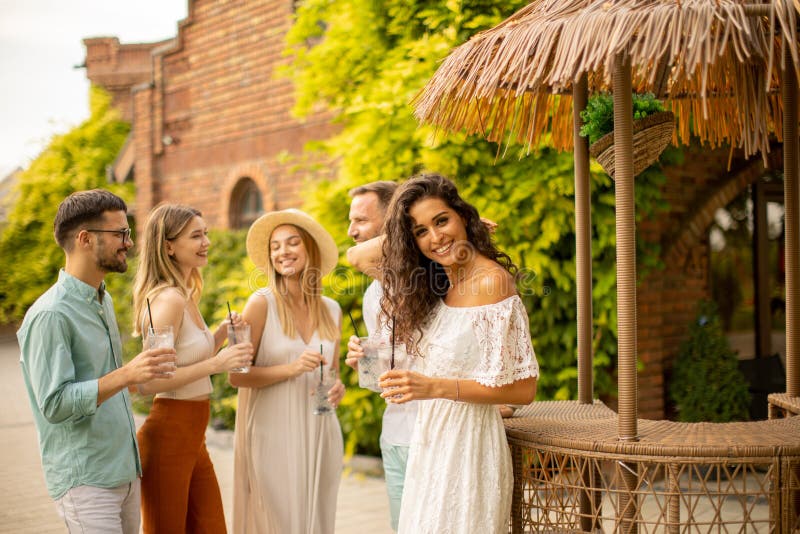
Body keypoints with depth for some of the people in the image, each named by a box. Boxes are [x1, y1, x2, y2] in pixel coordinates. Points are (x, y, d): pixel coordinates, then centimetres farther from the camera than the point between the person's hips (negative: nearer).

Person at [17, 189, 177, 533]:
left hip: (126, 474, 8)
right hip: (85, 482, -8)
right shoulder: (50, 315, -16)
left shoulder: (103, 301, 13)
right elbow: (54, 404, -23)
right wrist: (125, 376, -30)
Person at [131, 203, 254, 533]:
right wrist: (216, 363, -24)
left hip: (193, 438, 9)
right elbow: (148, 383, -23)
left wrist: (222, 333, 5)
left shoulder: (186, 296, 10)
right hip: (168, 435, -9)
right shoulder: (168, 300, -18)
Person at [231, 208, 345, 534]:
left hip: (319, 435, 4)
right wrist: (290, 368, -19)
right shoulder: (262, 303, -7)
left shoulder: (331, 310, 7)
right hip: (273, 434, -4)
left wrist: (337, 389, -3)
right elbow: (236, 375, -9)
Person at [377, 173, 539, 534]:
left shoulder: (491, 280, -16)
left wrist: (436, 387, -22)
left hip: (468, 441, -8)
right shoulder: (438, 287, 8)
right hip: (430, 439, 8)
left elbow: (522, 389, -18)